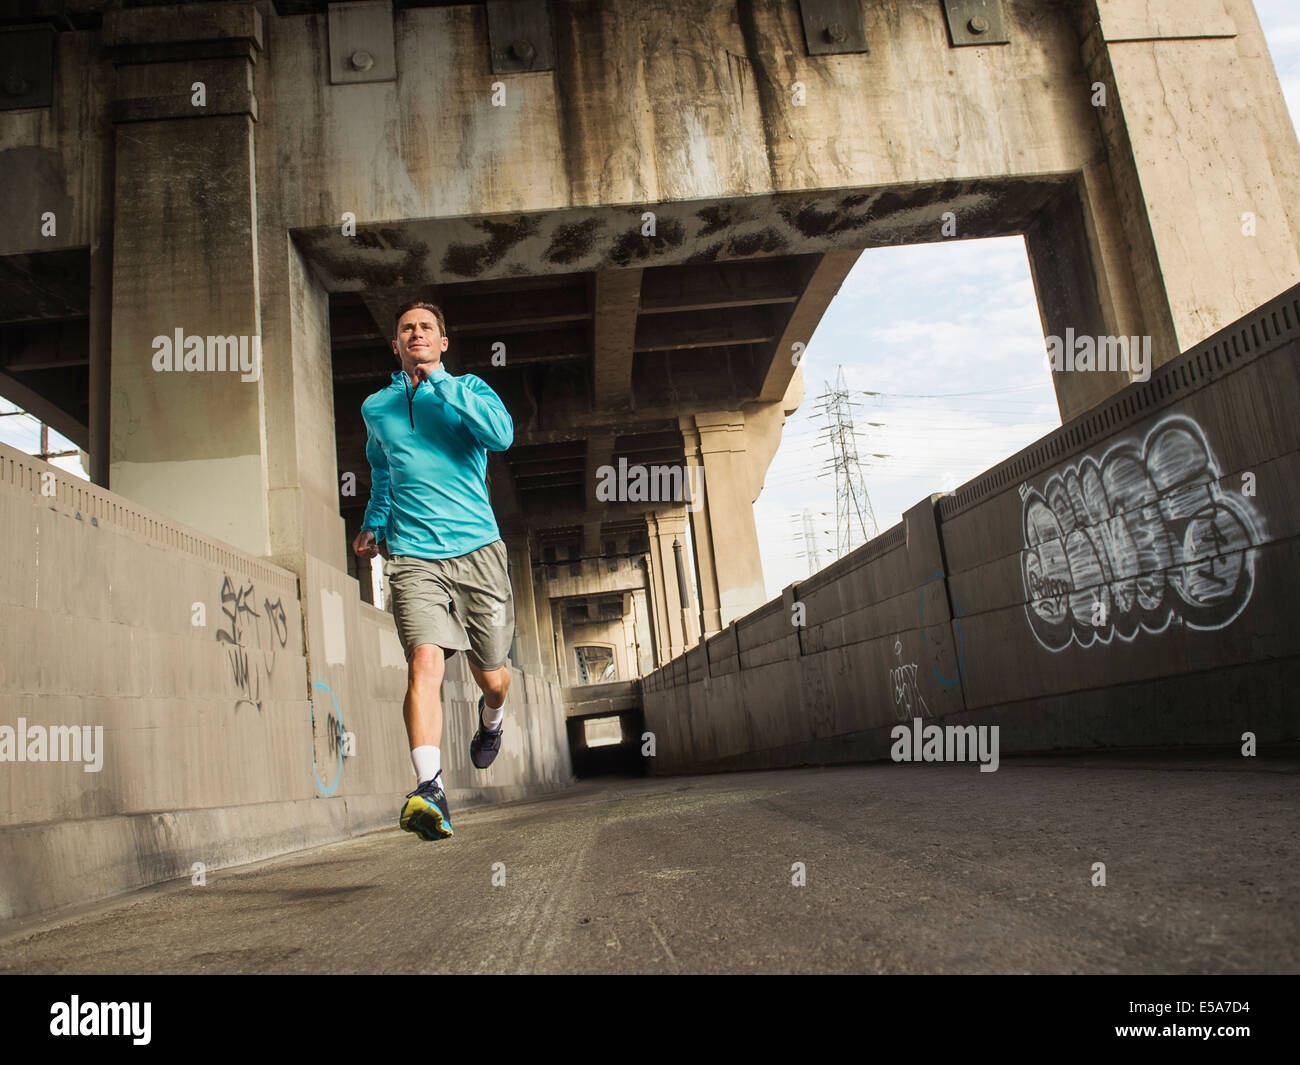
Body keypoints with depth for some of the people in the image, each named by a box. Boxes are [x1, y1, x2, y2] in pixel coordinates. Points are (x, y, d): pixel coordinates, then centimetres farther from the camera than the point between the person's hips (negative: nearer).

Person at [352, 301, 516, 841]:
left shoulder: (469, 389, 7)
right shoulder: (376, 408, 15)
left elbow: (501, 434, -16)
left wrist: (442, 386, -13)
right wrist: (374, 524, 23)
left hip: (477, 550, 0)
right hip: (413, 558, 1)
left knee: (491, 677, 8)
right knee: (424, 664, -22)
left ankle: (491, 718, 44)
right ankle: (429, 791, -28)